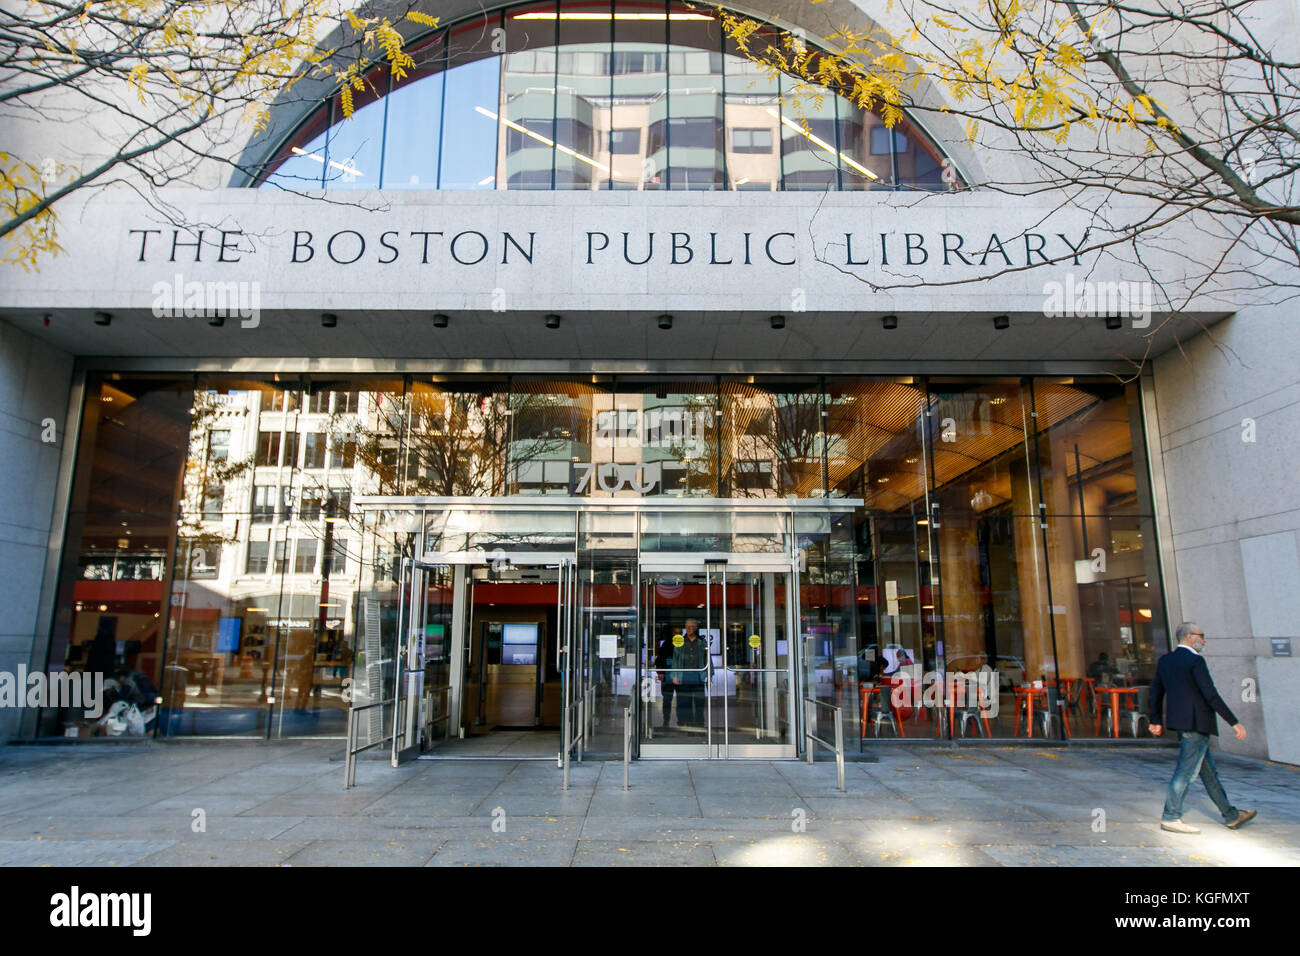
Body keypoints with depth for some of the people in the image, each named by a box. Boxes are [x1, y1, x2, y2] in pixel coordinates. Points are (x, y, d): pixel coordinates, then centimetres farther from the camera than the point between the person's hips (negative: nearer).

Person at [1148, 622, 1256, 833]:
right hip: (1196, 723, -9)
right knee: (1186, 770, -4)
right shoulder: (1195, 661, -14)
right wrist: (1235, 722, -12)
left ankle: (1231, 815, 29)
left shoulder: (1165, 661, 11)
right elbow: (1211, 695, -18)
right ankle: (1171, 817, -1)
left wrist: (1156, 720, 22)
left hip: (1179, 721, 9)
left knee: (1208, 770, 17)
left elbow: (1156, 692, 15)